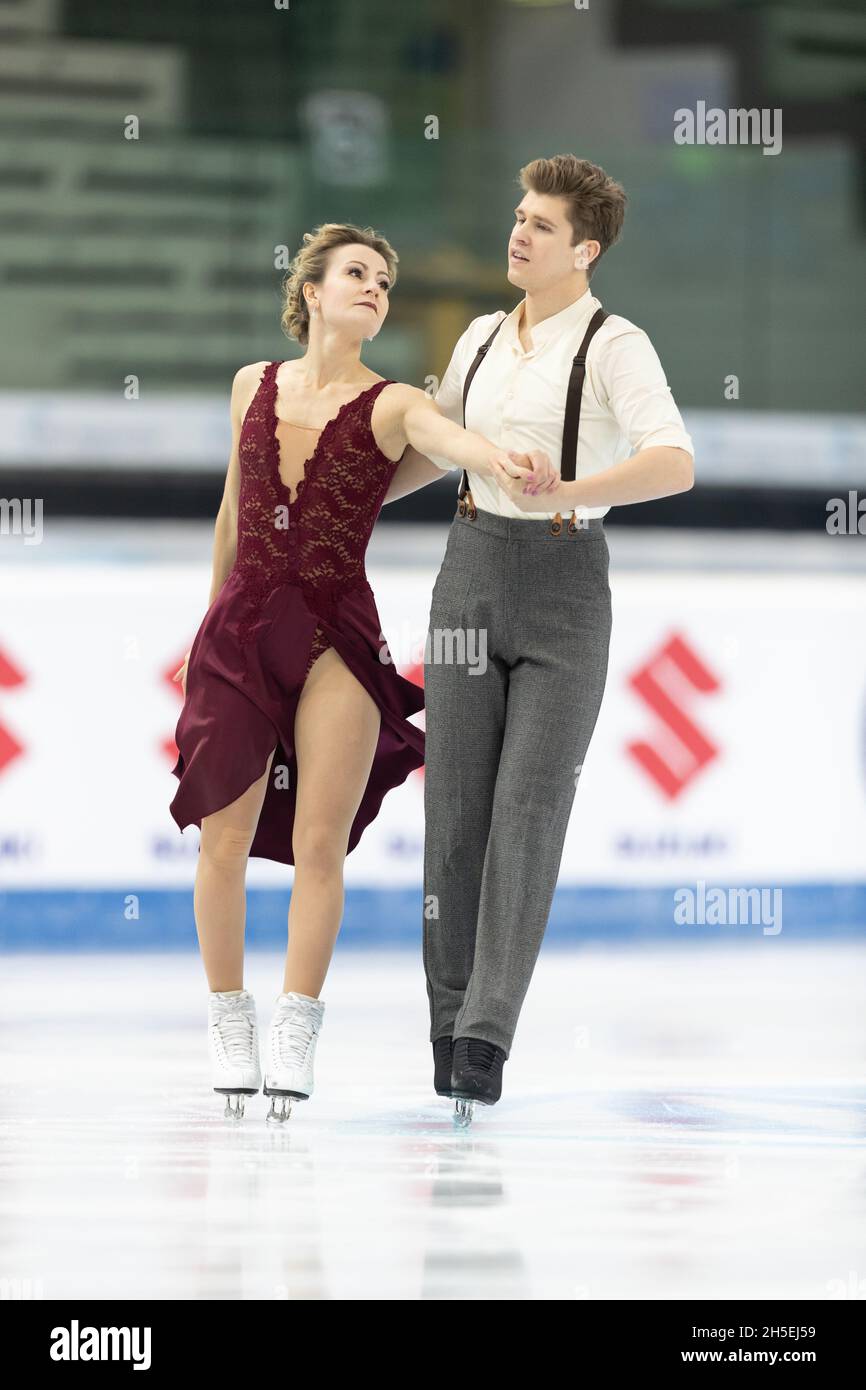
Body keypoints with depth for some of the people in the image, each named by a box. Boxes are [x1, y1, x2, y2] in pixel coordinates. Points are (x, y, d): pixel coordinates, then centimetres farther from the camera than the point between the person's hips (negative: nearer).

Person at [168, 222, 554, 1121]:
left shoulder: (389, 404, -2)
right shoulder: (255, 386, 8)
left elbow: (443, 433, -26)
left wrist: (502, 460, -48)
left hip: (336, 632, -2)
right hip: (242, 625, 2)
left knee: (320, 842, -6)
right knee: (223, 837, 0)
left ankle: (294, 1036, 1)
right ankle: (228, 1023, 14)